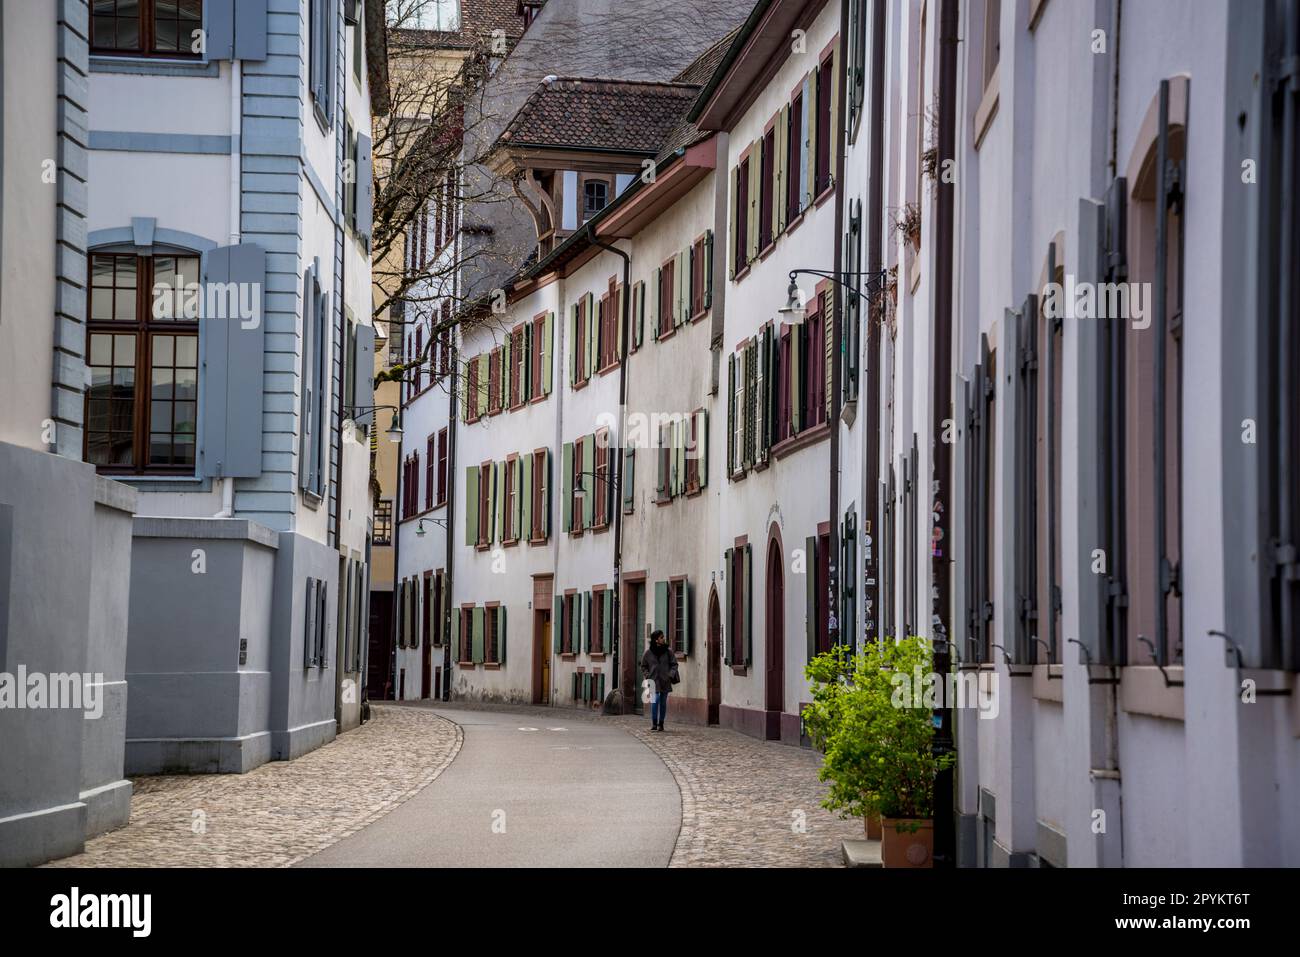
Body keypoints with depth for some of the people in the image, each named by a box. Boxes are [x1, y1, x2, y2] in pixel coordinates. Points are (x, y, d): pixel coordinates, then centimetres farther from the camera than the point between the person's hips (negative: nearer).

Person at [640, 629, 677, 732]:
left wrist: (670, 675, -6)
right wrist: (647, 676, -3)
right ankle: (654, 723, -9)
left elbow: (674, 664, 8)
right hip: (653, 681, -2)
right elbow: (643, 666, 10)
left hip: (665, 681, 2)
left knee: (663, 702, 6)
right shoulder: (648, 652, 0)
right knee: (655, 700, -17)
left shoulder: (668, 651, 2)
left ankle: (660, 724, 18)